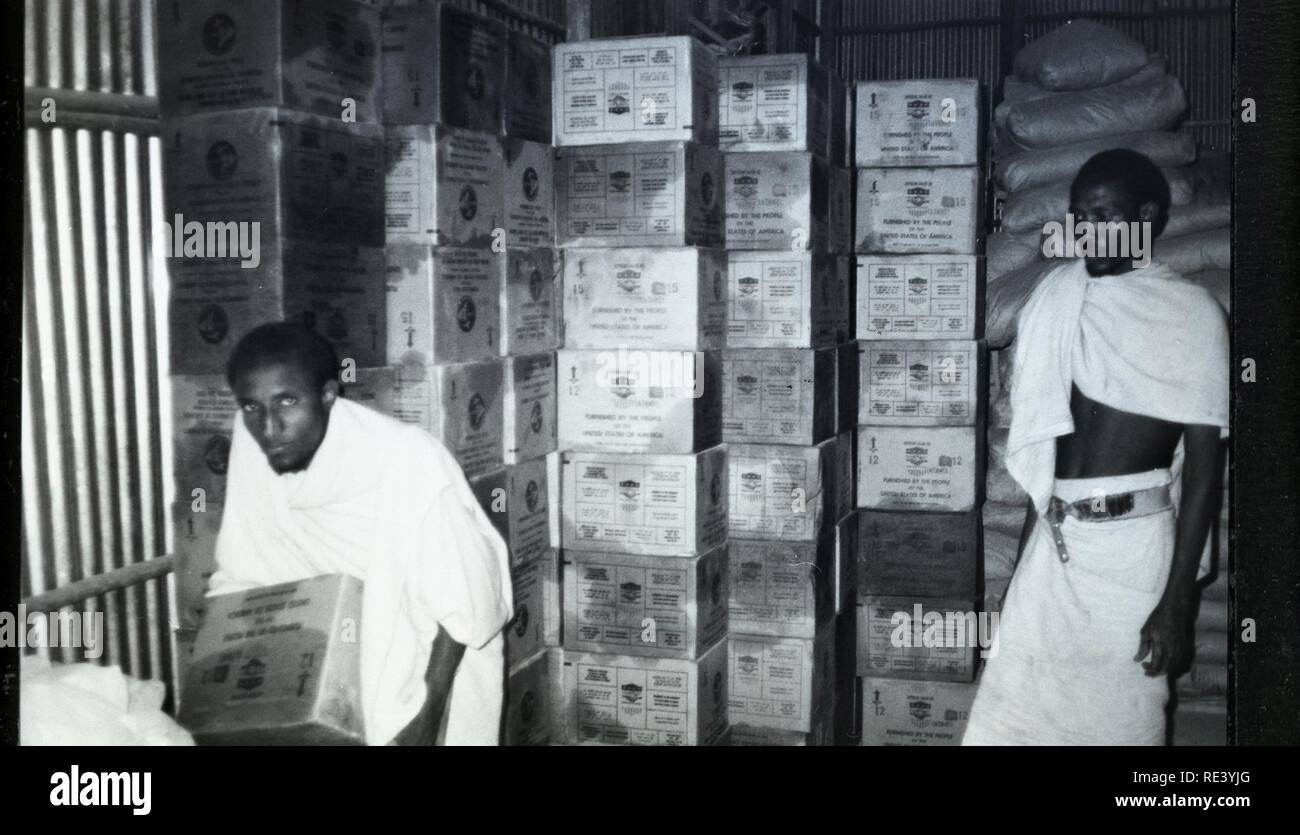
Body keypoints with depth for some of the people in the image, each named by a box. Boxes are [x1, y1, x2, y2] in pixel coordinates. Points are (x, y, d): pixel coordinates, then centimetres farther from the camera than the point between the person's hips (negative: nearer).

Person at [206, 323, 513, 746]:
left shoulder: (410, 464, -31)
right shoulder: (251, 441, -17)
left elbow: (463, 601, -22)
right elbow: (241, 574, -5)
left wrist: (429, 714, -21)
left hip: (435, 655, -4)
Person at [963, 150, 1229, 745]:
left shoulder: (1190, 313, -6)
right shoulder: (1063, 304, 10)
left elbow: (1203, 463, -9)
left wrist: (1178, 602, -14)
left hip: (1132, 544, -5)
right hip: (1055, 540, 5)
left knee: (1117, 719, 6)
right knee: (1010, 716, 7)